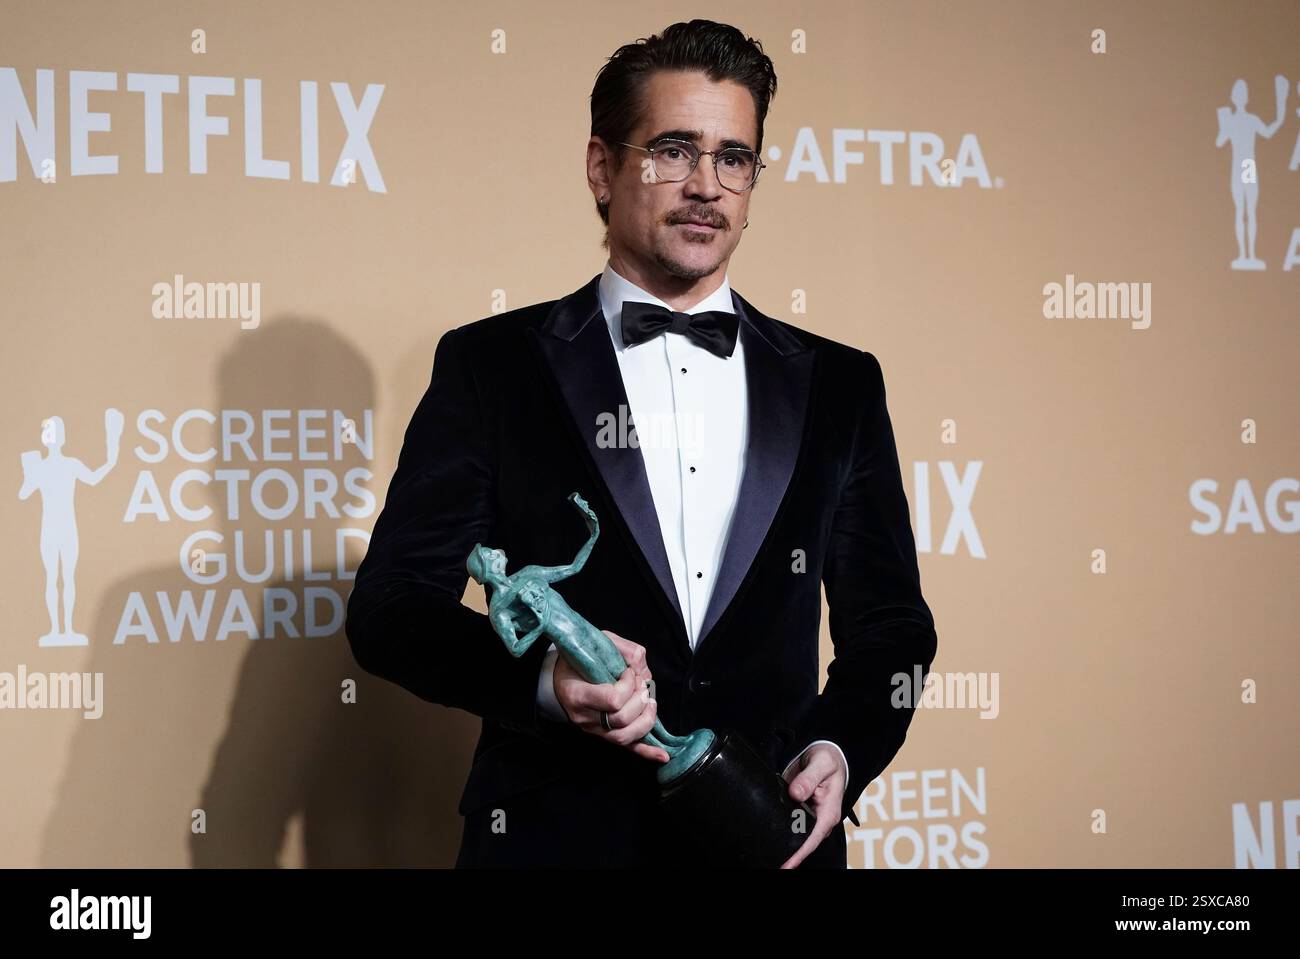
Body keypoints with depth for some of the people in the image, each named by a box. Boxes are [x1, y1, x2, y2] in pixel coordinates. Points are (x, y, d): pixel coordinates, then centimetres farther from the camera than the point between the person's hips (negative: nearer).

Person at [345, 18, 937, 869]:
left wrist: (840, 750, -9)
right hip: (558, 836, -2)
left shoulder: (840, 386, 6)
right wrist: (544, 680, -22)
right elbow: (391, 606, -5)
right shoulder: (492, 367, -2)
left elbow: (888, 622, 10)